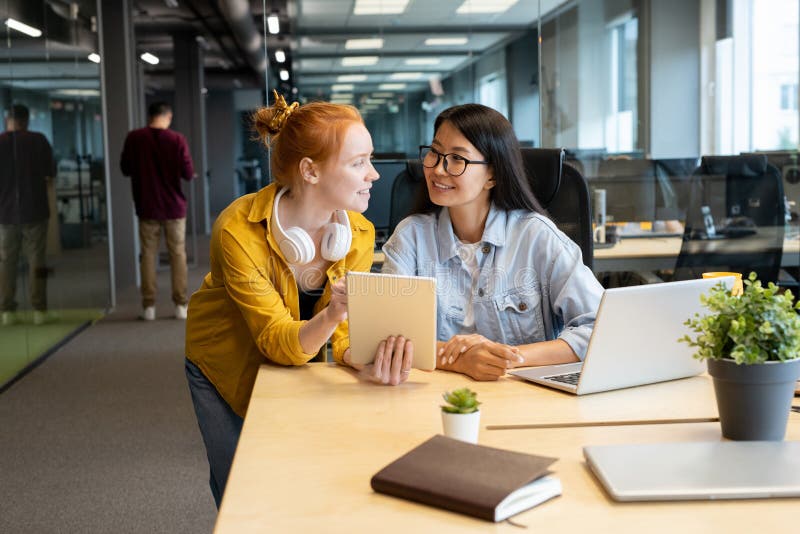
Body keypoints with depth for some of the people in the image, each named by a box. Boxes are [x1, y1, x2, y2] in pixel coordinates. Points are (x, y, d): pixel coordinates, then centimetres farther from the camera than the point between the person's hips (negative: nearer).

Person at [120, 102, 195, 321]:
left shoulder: (134, 138, -4)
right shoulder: (177, 139, -10)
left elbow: (125, 169, 6)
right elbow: (188, 173, -10)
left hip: (146, 207, 1)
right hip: (173, 206, -1)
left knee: (148, 255, 8)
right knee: (178, 254, 8)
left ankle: (149, 306, 7)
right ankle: (180, 305, 7)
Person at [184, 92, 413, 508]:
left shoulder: (359, 233, -18)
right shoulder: (239, 231, -32)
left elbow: (345, 332, -18)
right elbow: (276, 341, -32)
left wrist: (368, 363, -42)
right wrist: (331, 315, -53)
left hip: (295, 367, 3)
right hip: (228, 368, -3)